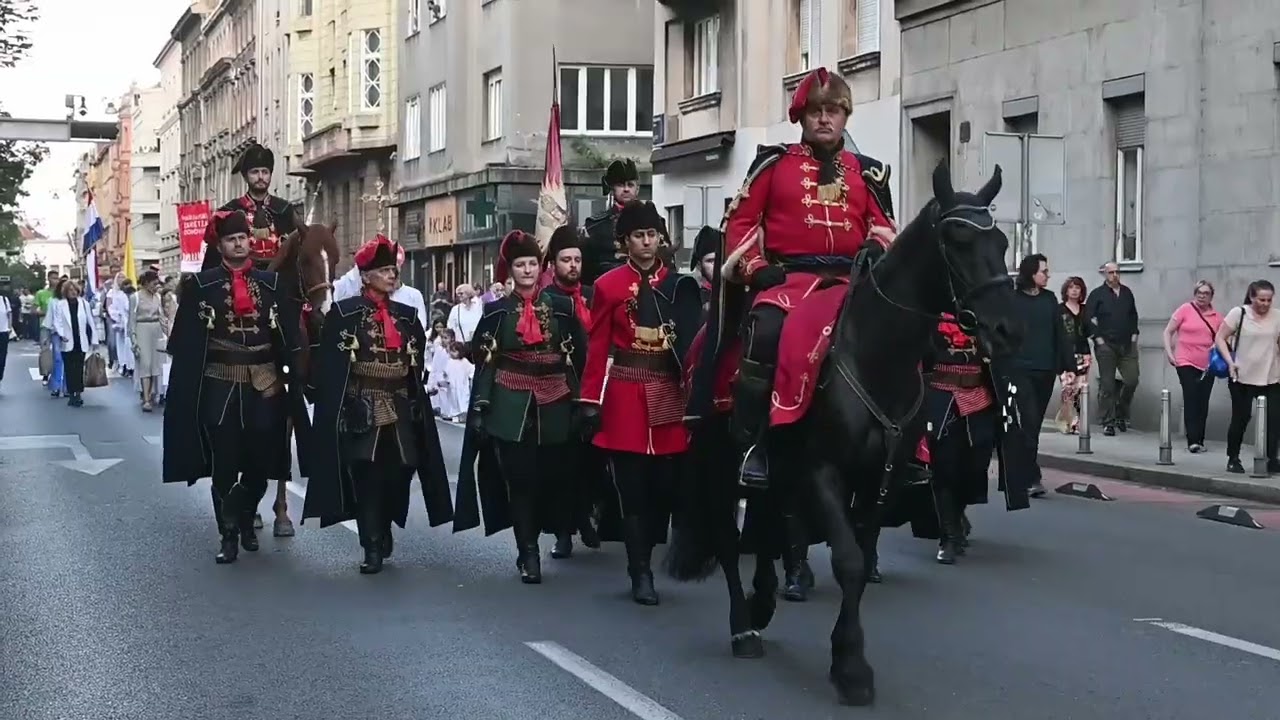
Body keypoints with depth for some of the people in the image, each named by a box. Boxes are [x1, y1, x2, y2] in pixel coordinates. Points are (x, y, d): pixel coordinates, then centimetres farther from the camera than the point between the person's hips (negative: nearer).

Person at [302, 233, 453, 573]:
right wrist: (329, 405, -12)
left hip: (400, 411, 4)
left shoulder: (407, 315, 12)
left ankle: (384, 533, 25)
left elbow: (417, 366, 16)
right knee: (367, 478, -7)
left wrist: (416, 406, 11)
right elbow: (328, 365, -6)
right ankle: (373, 547, -3)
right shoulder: (344, 313, -3)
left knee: (397, 476, 4)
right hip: (362, 410, -4)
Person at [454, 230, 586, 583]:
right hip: (511, 405, -1)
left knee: (552, 476, 4)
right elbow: (485, 362, 2)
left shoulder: (561, 306, 6)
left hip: (553, 404, 1)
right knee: (519, 478, -5)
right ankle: (528, 553, 0)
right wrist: (479, 407, -6)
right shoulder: (497, 311, 4)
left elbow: (581, 355, 6)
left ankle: (561, 531, 26)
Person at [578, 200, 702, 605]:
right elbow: (597, 349, -2)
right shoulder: (608, 285, -1)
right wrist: (591, 403, -6)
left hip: (669, 397, 3)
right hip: (625, 397, -3)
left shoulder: (679, 284, 7)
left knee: (665, 484, 5)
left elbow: (691, 342, 8)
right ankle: (641, 573, 5)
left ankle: (647, 558, 22)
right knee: (632, 488, 0)